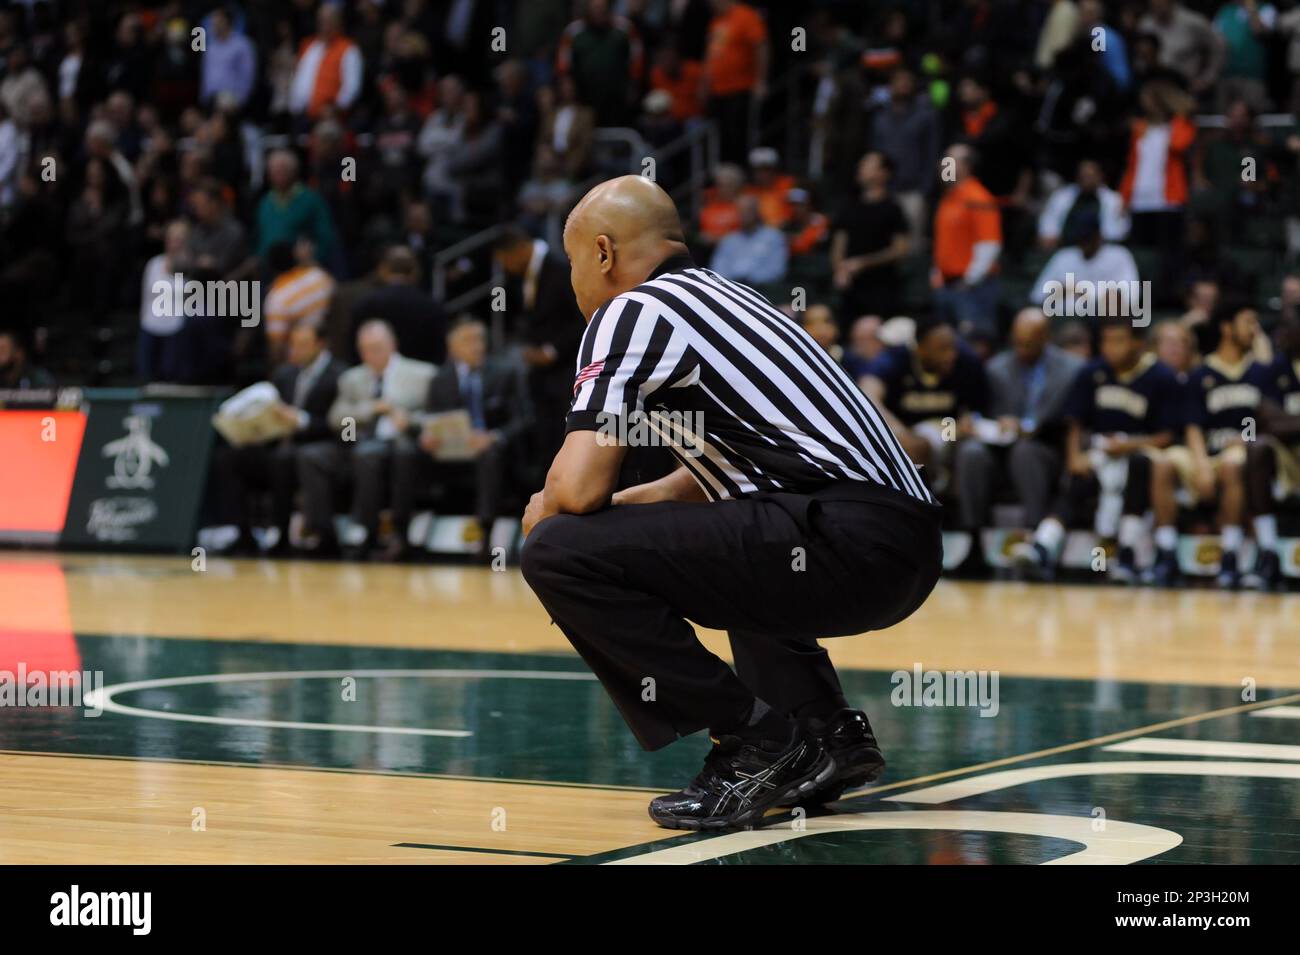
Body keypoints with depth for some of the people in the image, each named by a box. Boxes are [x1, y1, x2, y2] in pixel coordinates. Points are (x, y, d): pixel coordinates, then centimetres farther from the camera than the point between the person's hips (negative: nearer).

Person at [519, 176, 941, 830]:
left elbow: (580, 487, -9)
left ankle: (755, 743, -8)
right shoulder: (719, 295, 27)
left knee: (559, 553, -11)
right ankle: (825, 732, 19)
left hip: (846, 542, -10)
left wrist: (544, 514, 13)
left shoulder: (632, 310, -1)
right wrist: (619, 505, 31)